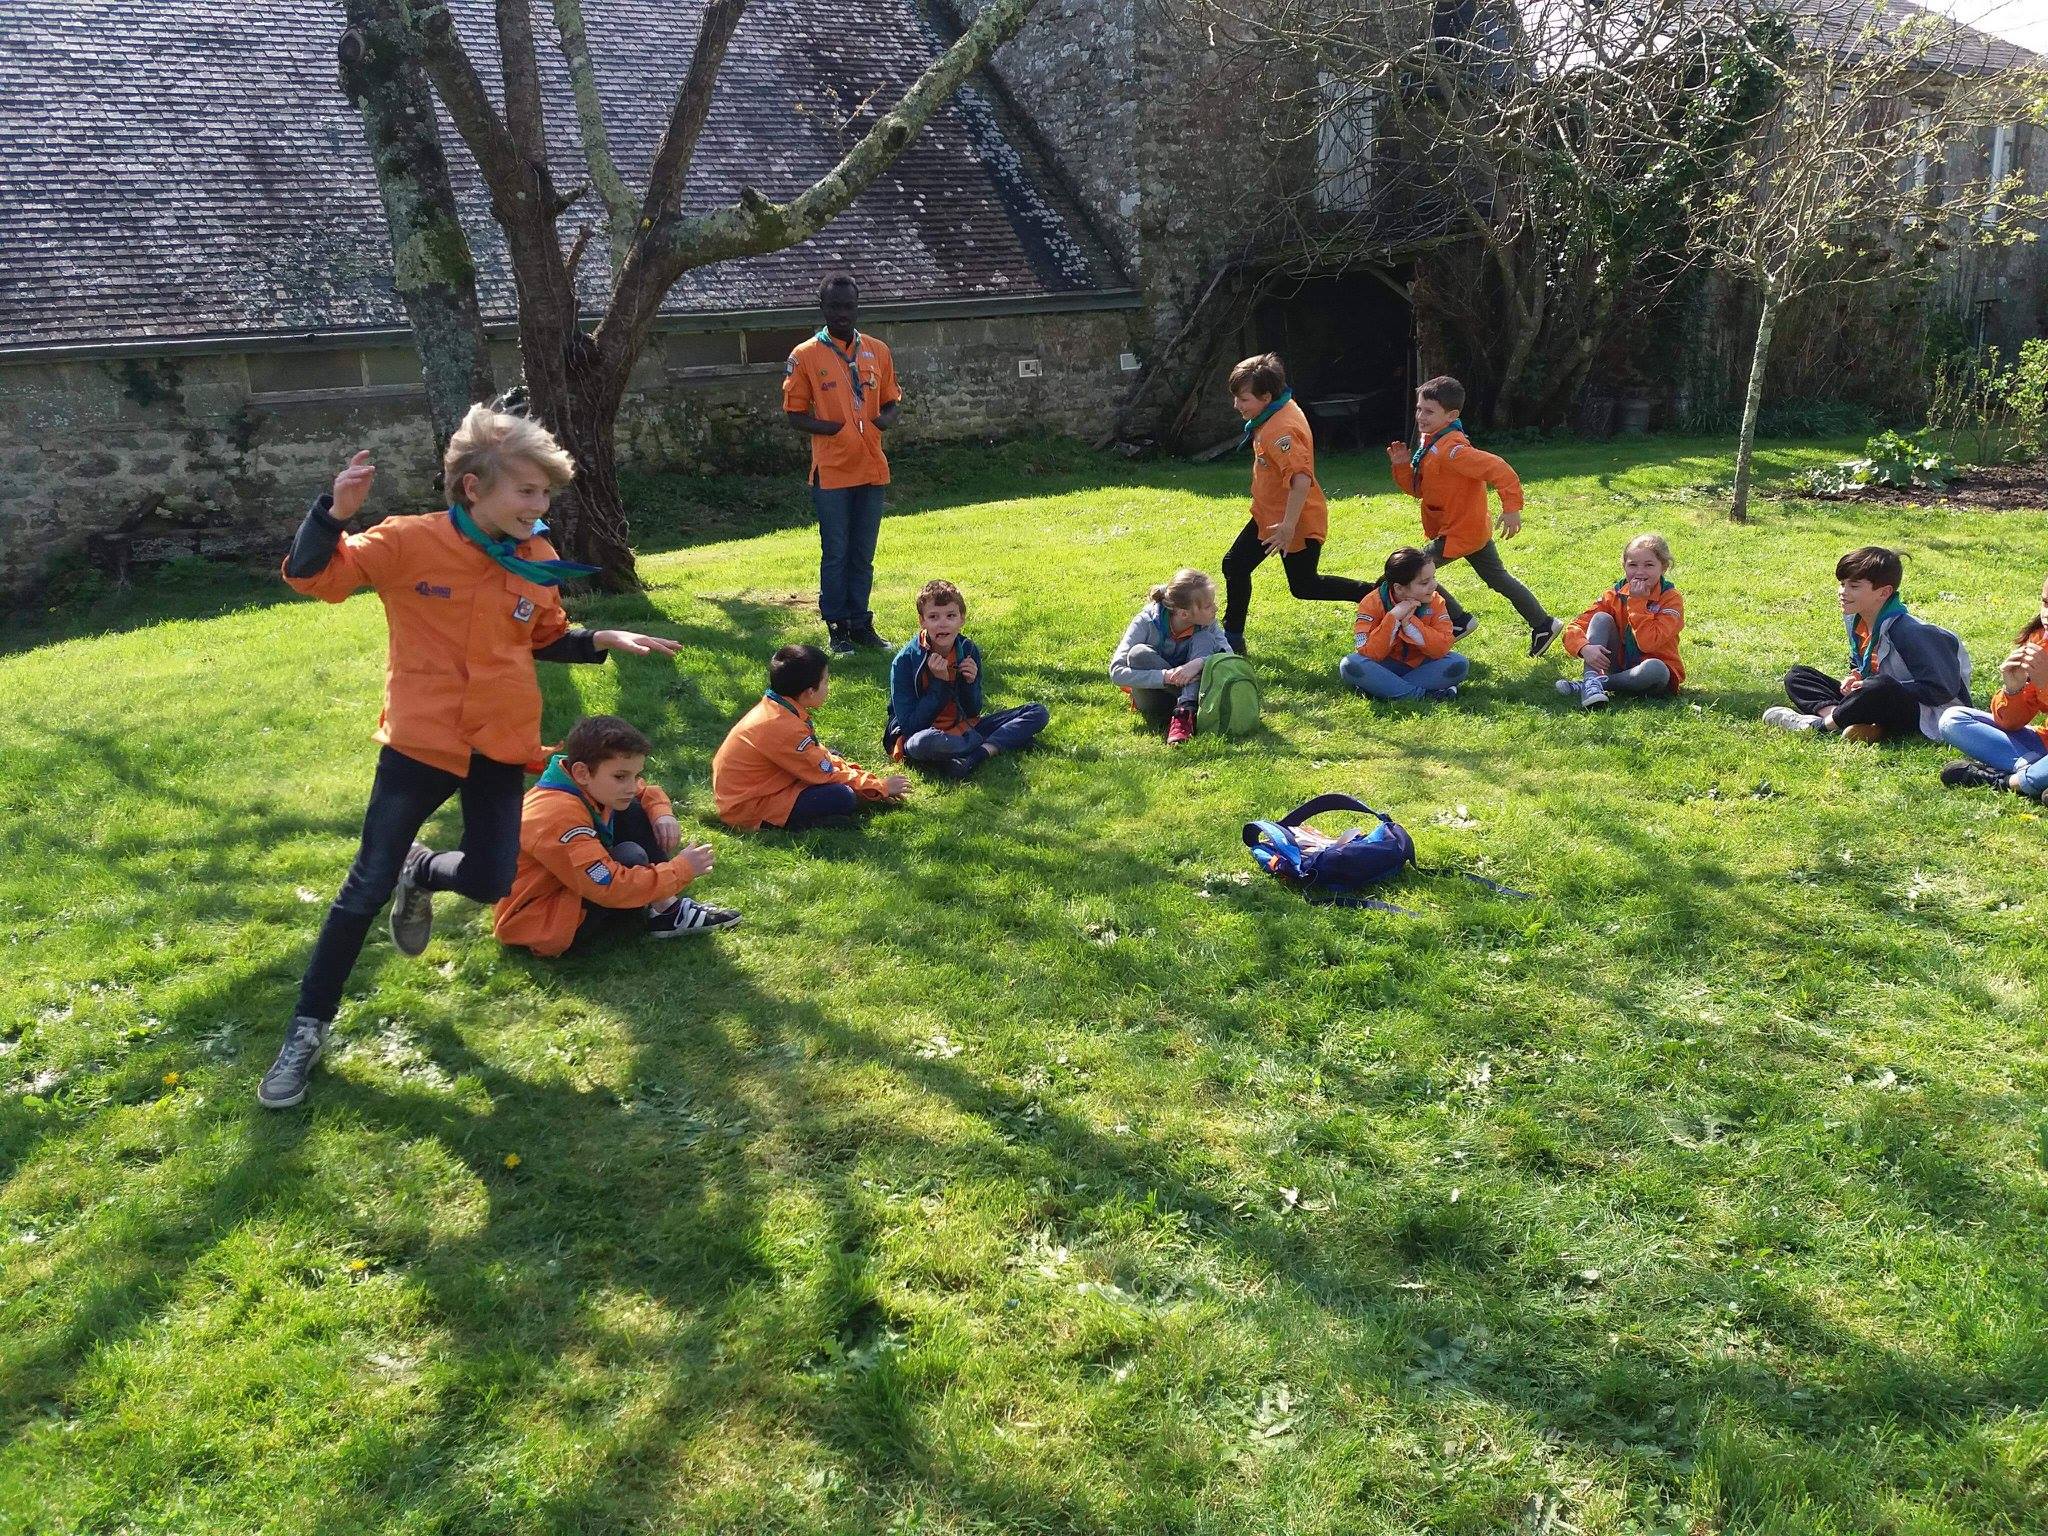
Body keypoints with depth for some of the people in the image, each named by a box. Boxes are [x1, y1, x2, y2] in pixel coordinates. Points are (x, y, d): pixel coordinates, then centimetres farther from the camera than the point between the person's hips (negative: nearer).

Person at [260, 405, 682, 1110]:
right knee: (366, 890, 1)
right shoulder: (410, 542, -13)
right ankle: (309, 1027, 16)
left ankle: (420, 872, 41)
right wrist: (336, 512, -28)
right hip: (420, 742, -4)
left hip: (501, 748, 4)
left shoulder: (535, 559, 0)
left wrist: (605, 640, 0)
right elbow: (311, 577, -12)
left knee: (489, 883, 4)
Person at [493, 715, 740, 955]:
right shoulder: (559, 817, -32)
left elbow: (647, 792, 15)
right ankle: (663, 915, 2)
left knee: (633, 814, 2)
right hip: (533, 925, -10)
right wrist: (682, 869, -26)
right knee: (631, 858, -26)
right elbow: (612, 888, -34)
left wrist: (662, 814, -8)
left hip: (567, 889, 10)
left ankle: (668, 906, -2)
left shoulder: (593, 784, -5)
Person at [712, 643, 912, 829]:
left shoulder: (776, 708, 4)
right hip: (747, 810, -10)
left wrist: (870, 779, 7)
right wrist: (880, 787, -5)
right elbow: (827, 774, -17)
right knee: (843, 798, -23)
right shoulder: (783, 727, -25)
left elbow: (821, 756, 12)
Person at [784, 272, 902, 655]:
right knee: (835, 553, 2)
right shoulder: (805, 356, -3)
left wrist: (885, 419, -7)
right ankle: (837, 628, 10)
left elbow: (892, 400, 17)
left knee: (863, 554, 11)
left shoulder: (877, 351, 9)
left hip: (871, 468, 4)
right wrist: (832, 429, -17)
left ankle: (860, 622, 20)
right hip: (832, 472, -4)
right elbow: (794, 414, -2)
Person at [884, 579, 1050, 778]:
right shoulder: (905, 661, -15)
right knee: (926, 742, -45)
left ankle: (978, 755, -26)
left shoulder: (968, 650, -1)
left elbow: (973, 713, 5)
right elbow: (910, 724, -17)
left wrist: (970, 683, -15)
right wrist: (939, 682, -23)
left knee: (1038, 713, -4)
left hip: (961, 729, 6)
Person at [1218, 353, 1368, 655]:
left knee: (1304, 586, 5)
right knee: (1235, 565, 11)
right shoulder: (1276, 413, 1)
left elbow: (1301, 480, -39)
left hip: (1297, 521, -10)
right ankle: (1232, 640, 20)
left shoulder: (1281, 430, -30)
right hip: (1268, 515, 10)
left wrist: (1288, 526, -37)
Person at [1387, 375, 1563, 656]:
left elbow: (1499, 469, -31)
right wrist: (1402, 466, -6)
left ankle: (1459, 621, 10)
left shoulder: (1451, 449, -26)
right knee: (1498, 579, 20)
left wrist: (1512, 508, -30)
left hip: (1458, 533, -10)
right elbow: (1418, 489, 10)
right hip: (1474, 528, 10)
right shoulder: (1429, 443, 5)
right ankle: (1543, 624, 29)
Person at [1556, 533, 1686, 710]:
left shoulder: (1671, 598, -11)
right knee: (1602, 618, -15)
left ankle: (1583, 687, -26)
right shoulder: (1614, 596, -2)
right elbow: (1574, 629, -10)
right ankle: (1592, 681, -33)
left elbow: (1649, 644, -25)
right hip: (1619, 666, 3)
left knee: (1655, 667, -38)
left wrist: (1638, 601, -22)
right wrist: (1585, 648, -31)